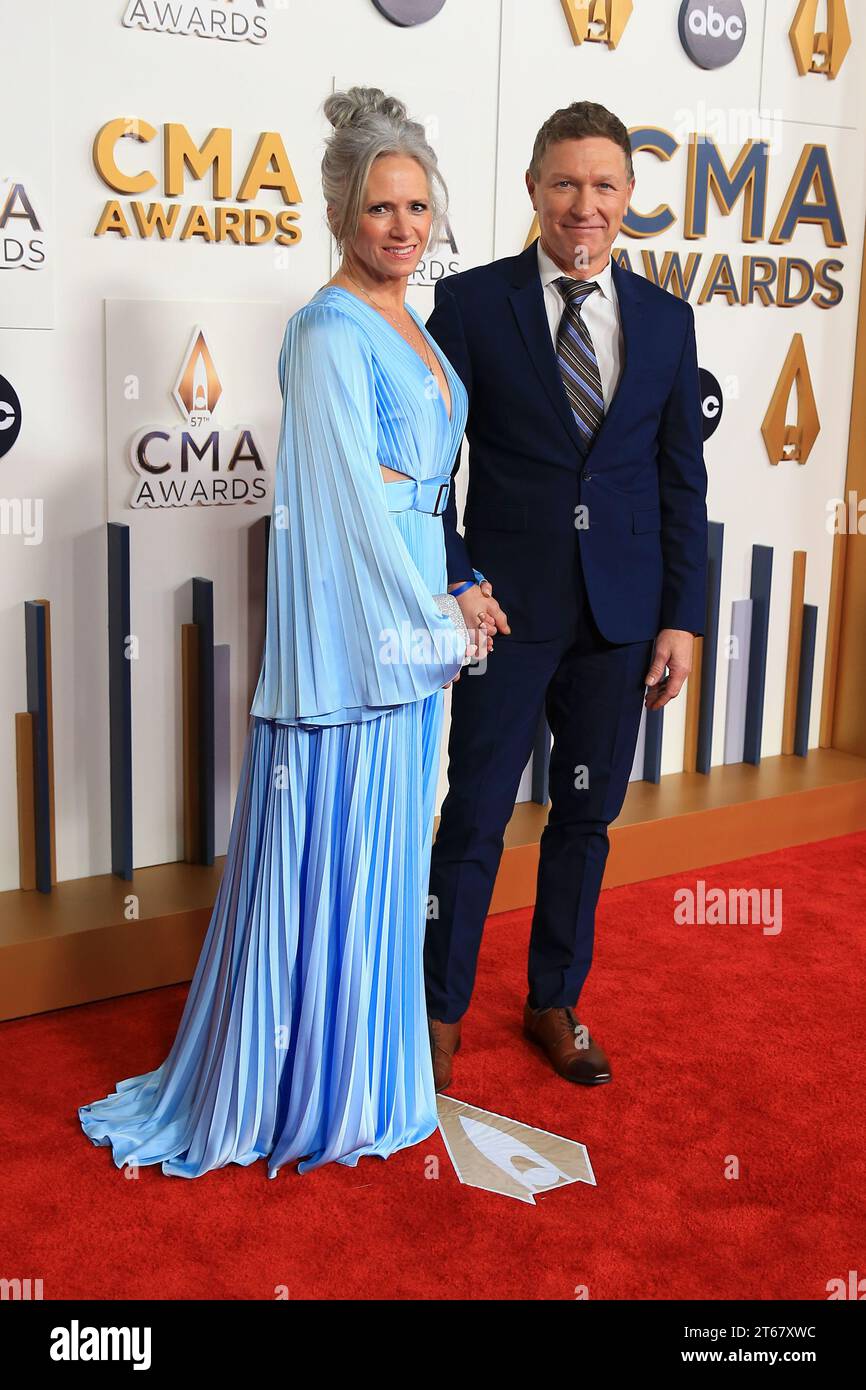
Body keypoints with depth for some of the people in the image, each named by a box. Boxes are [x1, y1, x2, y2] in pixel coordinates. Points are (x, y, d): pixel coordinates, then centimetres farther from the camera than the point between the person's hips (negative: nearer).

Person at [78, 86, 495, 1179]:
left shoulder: (410, 328, 14)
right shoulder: (330, 329, -13)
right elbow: (351, 500, -18)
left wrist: (445, 605, 13)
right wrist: (434, 620, -13)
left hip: (408, 623, 9)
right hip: (345, 628, -9)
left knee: (380, 856, 17)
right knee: (322, 857, 1)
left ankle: (359, 1061, 34)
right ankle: (293, 1089, 18)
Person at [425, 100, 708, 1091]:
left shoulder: (666, 319, 8)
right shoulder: (472, 301, -1)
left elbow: (682, 480, 8)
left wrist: (682, 618, 2)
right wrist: (454, 581, -13)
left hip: (623, 614, 3)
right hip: (509, 603, -3)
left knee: (586, 818, 13)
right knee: (476, 818, 3)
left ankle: (555, 1002, 30)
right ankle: (441, 1009, 21)